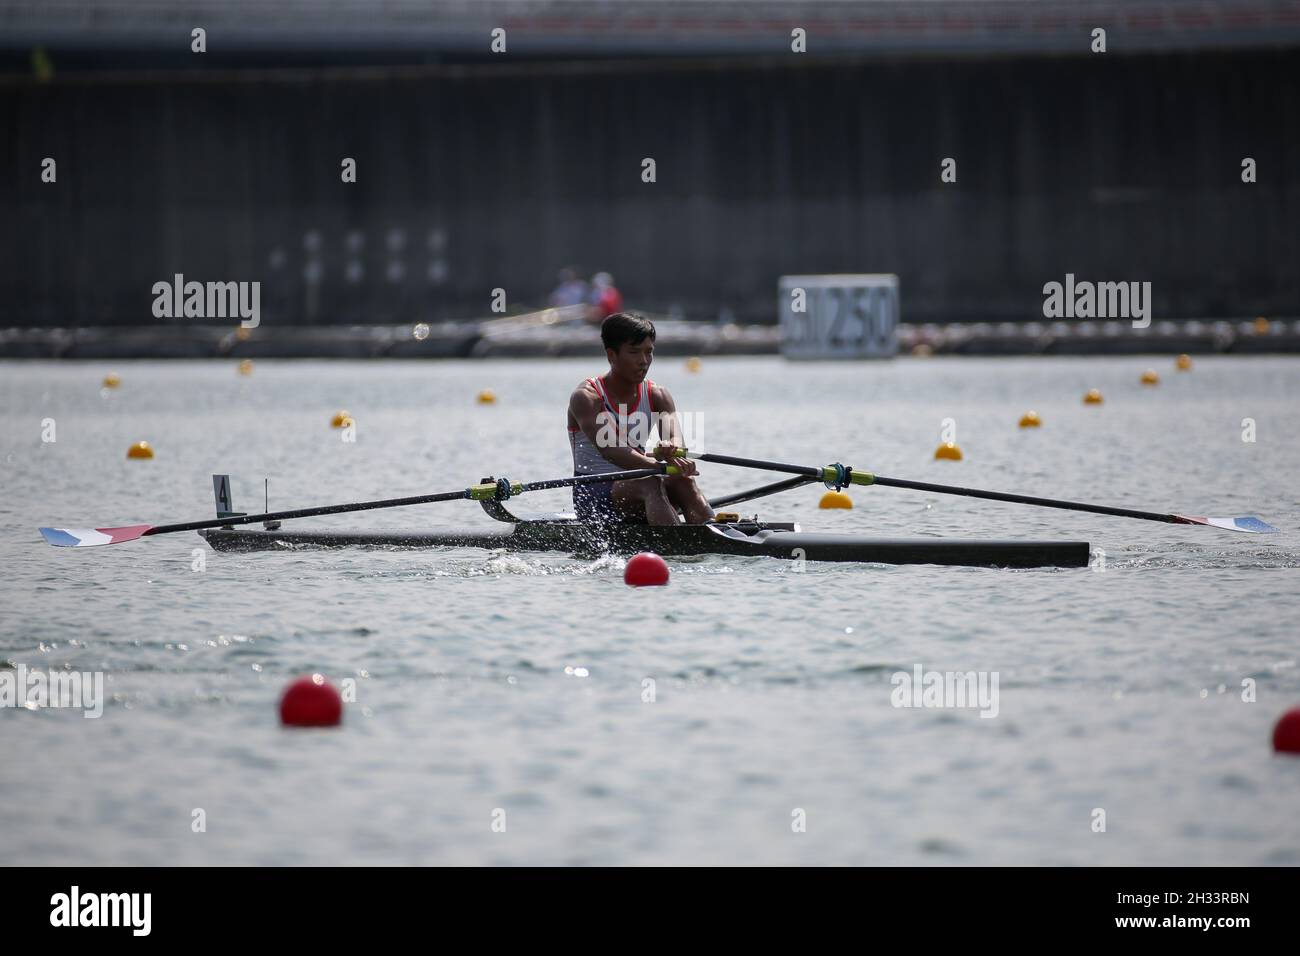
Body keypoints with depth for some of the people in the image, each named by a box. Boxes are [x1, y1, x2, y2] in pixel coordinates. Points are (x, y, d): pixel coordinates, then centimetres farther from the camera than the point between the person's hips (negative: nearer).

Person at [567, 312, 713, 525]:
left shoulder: (657, 396, 6)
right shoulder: (585, 398, -9)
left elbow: (676, 440, -13)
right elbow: (608, 450, -27)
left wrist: (670, 450, -40)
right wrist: (655, 463, -44)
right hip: (594, 498, -4)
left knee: (683, 481, -26)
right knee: (650, 484, -33)